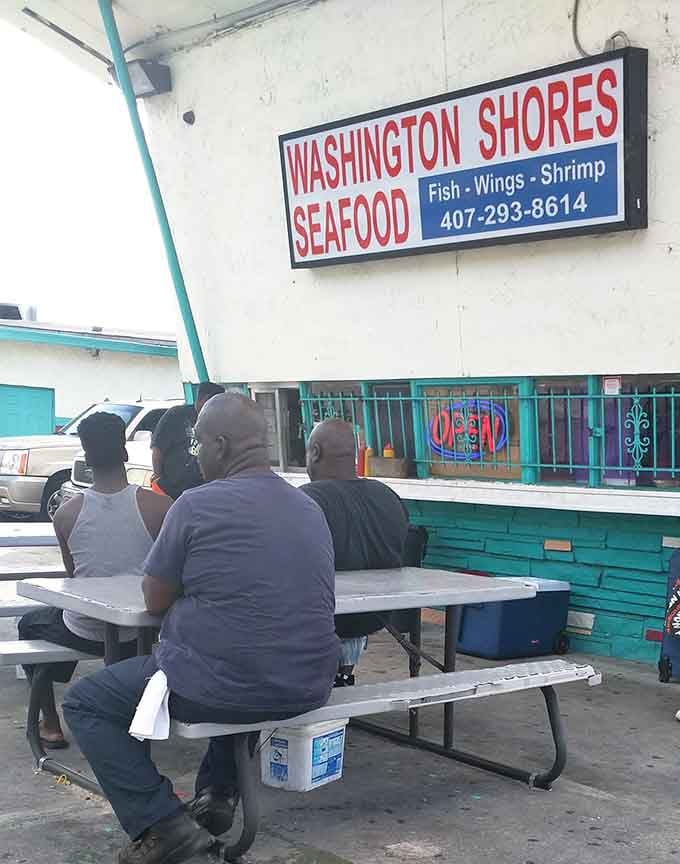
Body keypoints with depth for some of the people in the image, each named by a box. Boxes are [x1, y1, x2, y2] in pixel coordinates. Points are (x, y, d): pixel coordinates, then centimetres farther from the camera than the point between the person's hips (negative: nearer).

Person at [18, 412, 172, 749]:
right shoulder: (158, 506, -17)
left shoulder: (66, 513, -12)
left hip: (85, 633, 0)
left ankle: (51, 725, 30)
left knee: (29, 624, 31)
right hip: (140, 633, 1)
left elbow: (73, 574, 4)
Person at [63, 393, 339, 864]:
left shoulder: (198, 504, -12)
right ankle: (218, 795, 33)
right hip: (308, 690, 7)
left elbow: (155, 600, -1)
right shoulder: (310, 508, 7)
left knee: (84, 702, 15)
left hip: (219, 690, -6)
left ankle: (163, 823, 4)